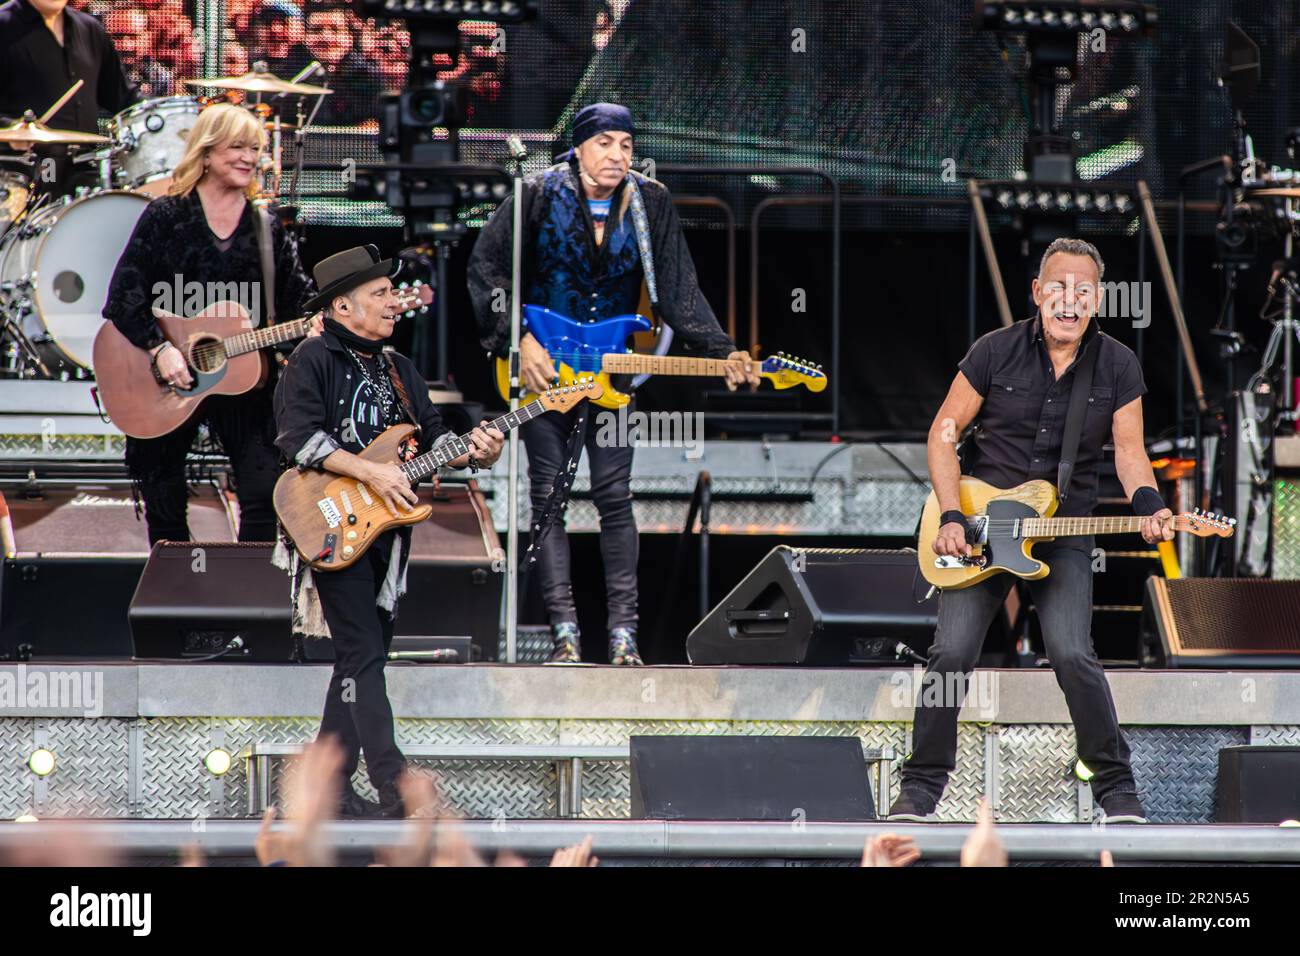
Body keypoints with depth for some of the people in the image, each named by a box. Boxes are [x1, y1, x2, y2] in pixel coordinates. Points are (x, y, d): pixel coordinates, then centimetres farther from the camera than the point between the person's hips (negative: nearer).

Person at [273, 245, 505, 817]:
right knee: (364, 656, -13)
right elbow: (298, 437, -18)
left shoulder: (399, 369, 17)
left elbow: (432, 440, 15)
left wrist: (473, 453, -6)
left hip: (389, 529, 8)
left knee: (361, 658, 10)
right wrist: (373, 473, -22)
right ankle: (397, 792, -20)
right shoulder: (313, 360, -6)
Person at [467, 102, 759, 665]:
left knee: (614, 496, -4)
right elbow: (485, 265, -6)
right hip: (542, 365, -1)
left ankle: (623, 634, -2)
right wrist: (520, 338, -15)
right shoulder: (540, 195, -9)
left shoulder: (651, 205, -2)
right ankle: (564, 632, -1)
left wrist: (722, 352, -16)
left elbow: (678, 291, -4)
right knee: (548, 493, -2)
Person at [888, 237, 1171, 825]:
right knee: (952, 653, -8)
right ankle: (921, 788, 8)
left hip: (1065, 533, 0)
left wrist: (1148, 507, -19)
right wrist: (951, 517, -10)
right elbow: (945, 431, 1)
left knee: (1072, 654, -18)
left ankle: (1117, 790, -5)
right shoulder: (996, 352, -4)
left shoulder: (1117, 367, -1)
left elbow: (1128, 450, 2)